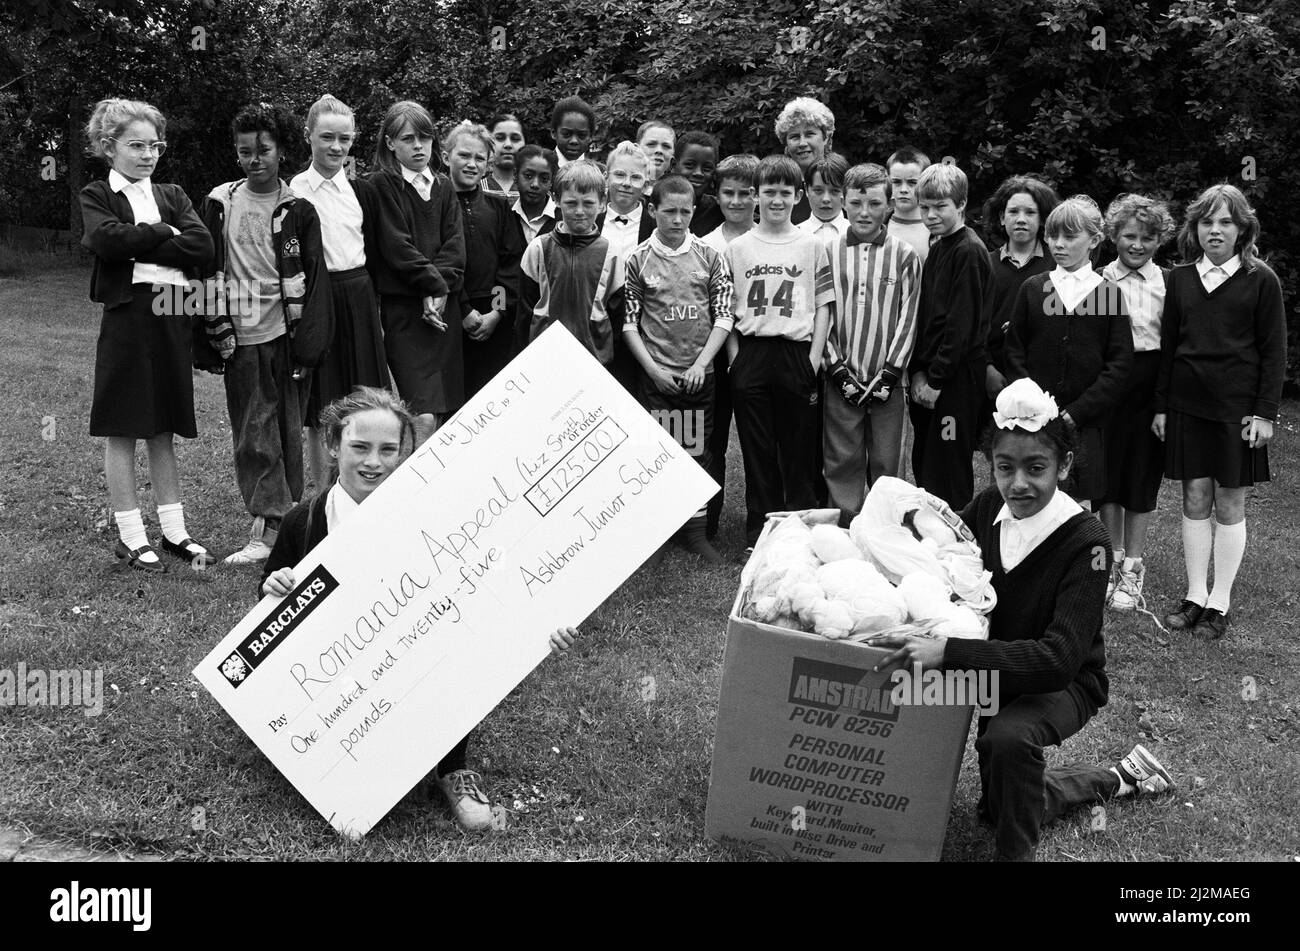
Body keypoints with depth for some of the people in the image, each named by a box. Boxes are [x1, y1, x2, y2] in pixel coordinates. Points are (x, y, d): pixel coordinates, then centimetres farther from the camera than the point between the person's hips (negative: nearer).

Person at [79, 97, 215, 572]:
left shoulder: (172, 195, 15)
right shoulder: (96, 196, 5)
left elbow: (202, 247, -3)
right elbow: (107, 239, -17)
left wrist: (138, 245, -9)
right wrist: (166, 234, -8)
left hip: (172, 317, 4)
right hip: (126, 316, -4)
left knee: (163, 430, 10)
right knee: (122, 431, 2)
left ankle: (174, 532, 16)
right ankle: (130, 537, 10)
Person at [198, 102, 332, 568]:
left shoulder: (298, 209, 2)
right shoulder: (219, 203, 7)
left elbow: (313, 279, 0)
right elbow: (206, 270, 8)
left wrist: (308, 343, -7)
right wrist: (211, 336, 4)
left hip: (285, 334, -1)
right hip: (239, 336, 2)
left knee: (287, 428, 4)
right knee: (252, 434, 0)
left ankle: (279, 523, 12)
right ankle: (271, 526, 3)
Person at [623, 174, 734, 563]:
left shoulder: (709, 257, 3)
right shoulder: (638, 259, 0)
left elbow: (724, 315, 2)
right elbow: (629, 322, 0)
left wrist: (700, 364, -7)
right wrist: (653, 368, -8)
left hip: (700, 374, 2)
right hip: (655, 374, -1)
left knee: (698, 451, 6)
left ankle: (695, 531, 16)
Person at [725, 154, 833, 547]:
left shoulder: (812, 246, 7)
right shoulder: (737, 248, 9)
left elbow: (823, 306, 5)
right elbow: (727, 310, 9)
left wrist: (813, 361, -4)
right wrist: (735, 360, -1)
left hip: (797, 354, -1)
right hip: (751, 356, 1)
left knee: (799, 452, 3)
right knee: (756, 452, 5)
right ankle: (758, 535, 14)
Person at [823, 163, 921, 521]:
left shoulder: (905, 257, 2)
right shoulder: (829, 253, 4)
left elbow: (908, 319, 1)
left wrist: (889, 373, -7)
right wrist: (838, 370, -6)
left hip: (887, 380, 0)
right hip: (841, 380, 0)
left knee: (886, 464, 5)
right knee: (842, 462, 4)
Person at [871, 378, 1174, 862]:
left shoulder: (1085, 542, -30)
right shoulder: (989, 506, -13)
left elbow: (1058, 659, -39)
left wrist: (946, 651, -49)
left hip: (1066, 682, -7)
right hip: (1001, 667, 7)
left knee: (1006, 737, -39)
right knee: (999, 808, 20)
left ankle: (1017, 854, -13)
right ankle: (1118, 777, 40)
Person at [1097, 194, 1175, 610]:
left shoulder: (1169, 284, 1)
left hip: (1150, 387, 0)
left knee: (1143, 476, 6)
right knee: (1108, 472, 8)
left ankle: (1133, 569, 17)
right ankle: (1112, 561, 23)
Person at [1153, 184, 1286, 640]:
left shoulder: (1260, 280, -2)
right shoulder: (1180, 278, 7)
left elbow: (1274, 351, -1)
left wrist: (1265, 412, -7)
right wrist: (1161, 405, 7)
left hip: (1237, 408, -3)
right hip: (1187, 405, 3)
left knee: (1229, 504, 4)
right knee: (1195, 500, 7)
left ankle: (1220, 603, 12)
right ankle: (1195, 596, 16)